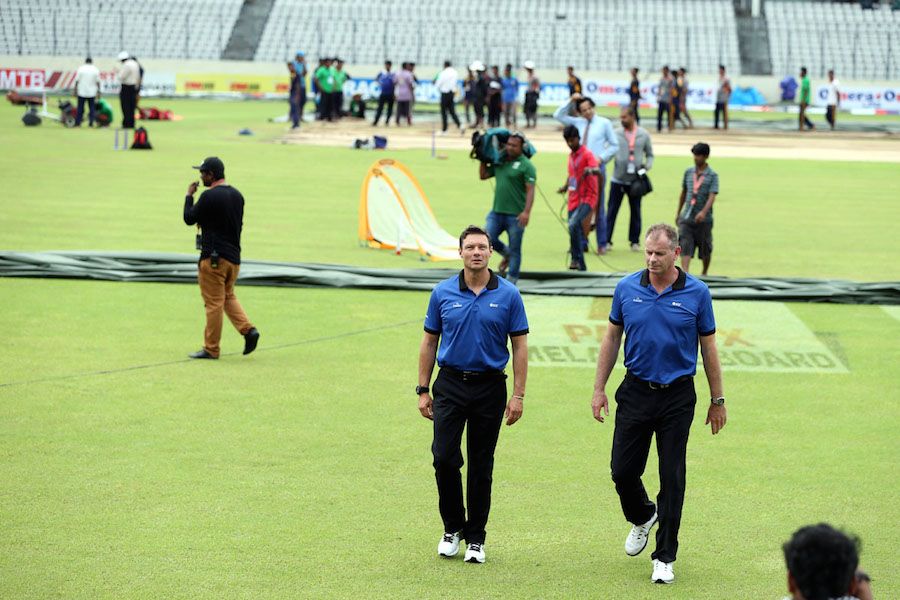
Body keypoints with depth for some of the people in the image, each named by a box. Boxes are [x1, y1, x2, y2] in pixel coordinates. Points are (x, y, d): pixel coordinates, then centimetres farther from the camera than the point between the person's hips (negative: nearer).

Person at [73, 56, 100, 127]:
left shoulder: (80, 69, -3)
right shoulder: (96, 70, 0)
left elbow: (77, 81, -3)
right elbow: (98, 82, 1)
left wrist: (75, 91, 3)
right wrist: (98, 92, 8)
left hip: (82, 92, -1)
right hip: (92, 92, 1)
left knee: (80, 108, 4)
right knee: (92, 108, 6)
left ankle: (77, 123, 3)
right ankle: (91, 123, 1)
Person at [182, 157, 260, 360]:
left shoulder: (209, 196, -15)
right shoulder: (237, 195, 9)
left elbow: (189, 219, -6)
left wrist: (189, 196, 6)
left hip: (213, 257, -7)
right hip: (234, 257, 7)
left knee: (213, 303, -2)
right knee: (228, 297, 20)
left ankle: (211, 349, 4)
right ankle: (248, 330, 0)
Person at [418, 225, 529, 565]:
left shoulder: (508, 295, -3)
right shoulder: (443, 293, 1)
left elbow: (519, 346, -1)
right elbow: (429, 342, 7)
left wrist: (518, 395, -7)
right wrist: (423, 390, 3)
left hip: (489, 387, -1)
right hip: (450, 386, 1)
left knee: (481, 466, 5)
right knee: (444, 458, -8)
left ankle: (475, 537, 15)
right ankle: (452, 528, 12)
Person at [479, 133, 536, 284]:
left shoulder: (526, 165, -7)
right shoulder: (500, 162, 12)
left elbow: (530, 190, -14)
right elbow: (483, 175, 21)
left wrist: (526, 212, -25)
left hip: (516, 215, -6)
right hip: (497, 211, 6)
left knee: (514, 250, 2)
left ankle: (511, 281, 11)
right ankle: (506, 254, 23)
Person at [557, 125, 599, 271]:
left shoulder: (587, 154, -9)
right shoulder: (571, 156, 14)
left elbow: (598, 171, -27)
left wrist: (591, 170, -47)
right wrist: (565, 187, 22)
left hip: (586, 199, -8)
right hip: (573, 200, 8)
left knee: (573, 225, -27)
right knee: (576, 231, 8)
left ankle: (577, 259, -23)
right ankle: (581, 267, 18)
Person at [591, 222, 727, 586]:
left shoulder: (697, 293, -5)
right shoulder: (627, 288, -1)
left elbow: (708, 348, 2)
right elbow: (612, 338, 9)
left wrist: (717, 400, 4)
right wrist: (599, 389, 6)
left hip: (677, 396, -2)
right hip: (635, 392, 2)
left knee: (672, 478, 0)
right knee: (622, 470, 2)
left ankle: (664, 558, 9)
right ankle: (642, 517, 35)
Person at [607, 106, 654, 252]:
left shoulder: (643, 135, 4)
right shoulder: (616, 134, 2)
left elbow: (649, 154, 12)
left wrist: (647, 166, -6)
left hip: (636, 180, 1)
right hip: (618, 179, -1)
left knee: (636, 211, 8)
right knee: (612, 210, -1)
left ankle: (634, 241, 17)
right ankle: (606, 239, 4)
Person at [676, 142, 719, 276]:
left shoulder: (712, 175, -6)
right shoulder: (688, 172, 7)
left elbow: (712, 196, -17)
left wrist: (704, 212, -32)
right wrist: (678, 212, 21)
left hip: (704, 219, -3)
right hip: (686, 218, 3)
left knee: (705, 249, 11)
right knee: (685, 247, -11)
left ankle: (705, 274, 31)